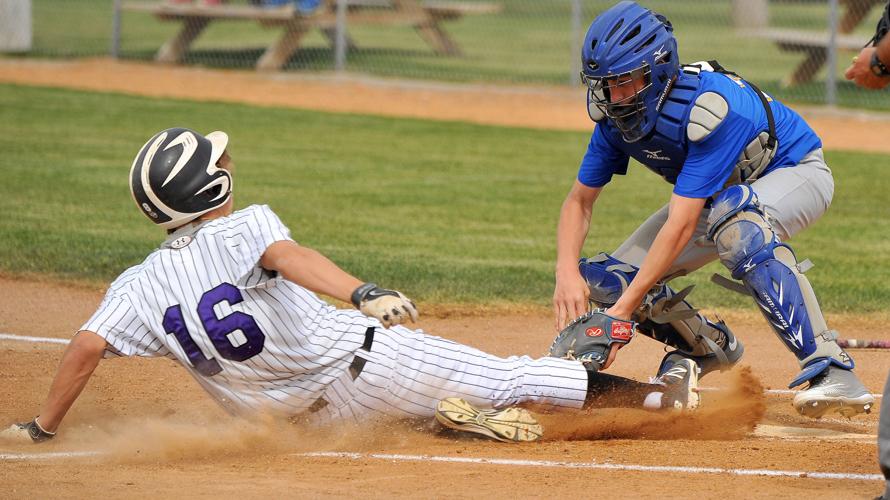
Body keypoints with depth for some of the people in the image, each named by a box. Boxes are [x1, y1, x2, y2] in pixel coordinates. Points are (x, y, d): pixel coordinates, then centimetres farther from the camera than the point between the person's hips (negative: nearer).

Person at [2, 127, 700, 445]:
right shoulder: (244, 228, -12)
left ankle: (452, 416, 1)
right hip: (364, 361, -5)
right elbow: (287, 257, -32)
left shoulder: (140, 288, -1)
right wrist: (363, 293, -49)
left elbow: (87, 346, -11)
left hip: (308, 413, 5)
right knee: (513, 376, -1)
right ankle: (661, 394, 1)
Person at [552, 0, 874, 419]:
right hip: (718, 193, 7)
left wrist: (623, 310, -42)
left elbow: (682, 224, -40)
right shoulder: (618, 114, -15)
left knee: (736, 217, -43)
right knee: (607, 278, -9)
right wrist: (568, 272, -25)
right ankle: (708, 347, 19)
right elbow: (580, 199, -5)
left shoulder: (708, 107, -37)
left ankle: (830, 370, -44)